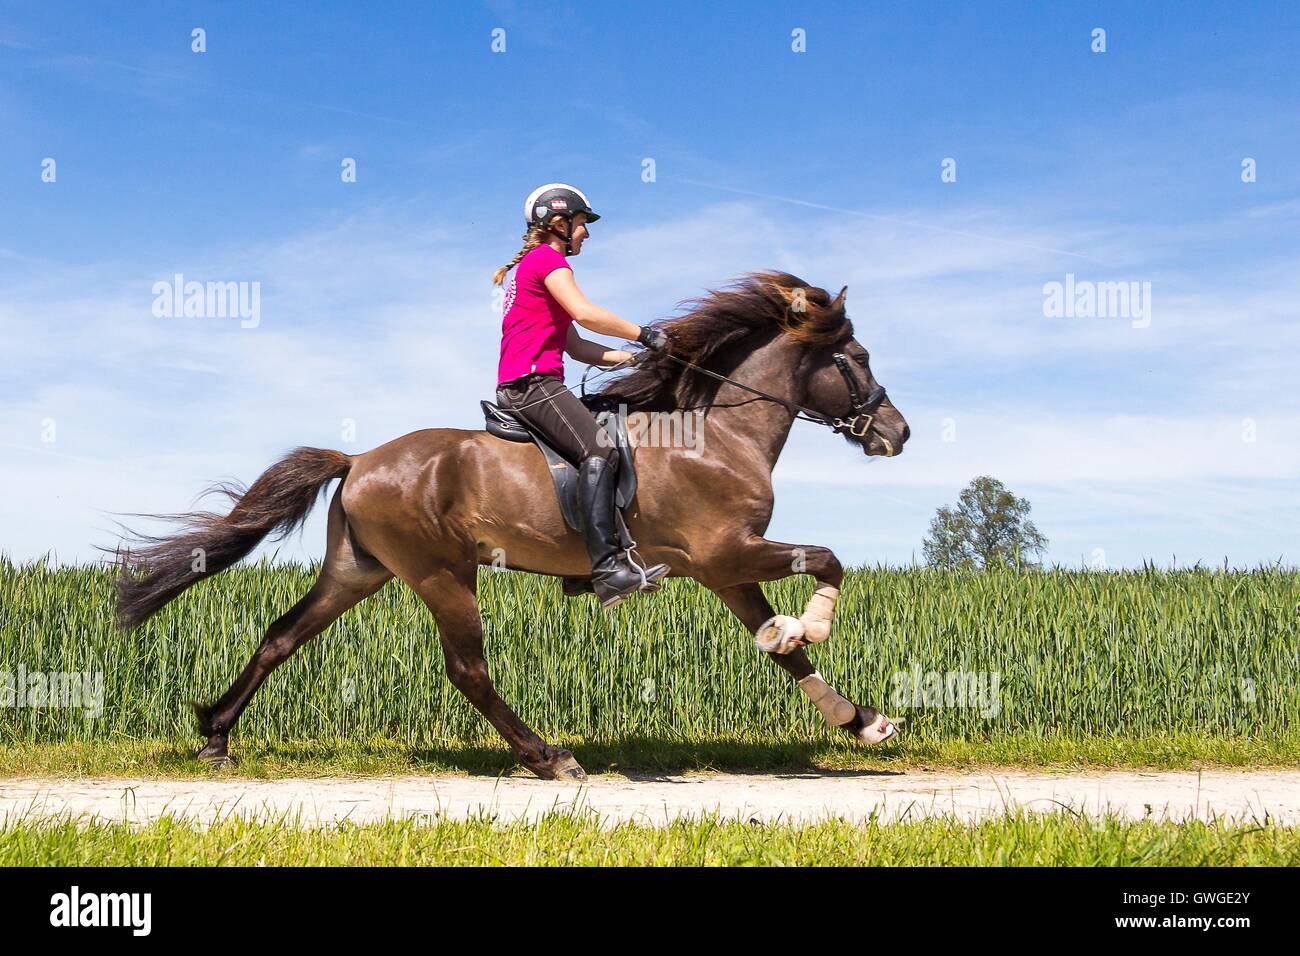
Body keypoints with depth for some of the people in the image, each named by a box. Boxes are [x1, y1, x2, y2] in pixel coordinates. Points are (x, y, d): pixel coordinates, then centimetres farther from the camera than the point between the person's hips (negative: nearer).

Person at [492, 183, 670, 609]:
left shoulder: (533, 265, 28)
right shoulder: (547, 258, -2)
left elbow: (576, 346, 23)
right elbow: (585, 313, -19)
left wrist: (633, 357, 14)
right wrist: (643, 334, -8)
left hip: (519, 388, 11)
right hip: (533, 381, -11)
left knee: (599, 449, 17)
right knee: (600, 451, -25)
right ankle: (607, 566, -38)